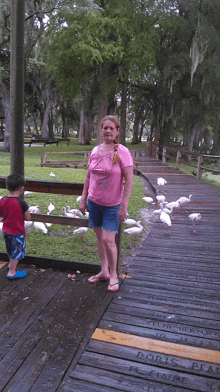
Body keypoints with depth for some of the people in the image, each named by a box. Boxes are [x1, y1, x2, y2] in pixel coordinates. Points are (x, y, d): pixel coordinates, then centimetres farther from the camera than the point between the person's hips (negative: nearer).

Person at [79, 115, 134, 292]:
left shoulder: (122, 151, -12)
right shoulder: (95, 150, 4)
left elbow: (129, 180, -14)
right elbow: (89, 176, 12)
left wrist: (124, 206, -17)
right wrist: (83, 198, 10)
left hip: (113, 204, -5)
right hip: (94, 201, 5)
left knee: (108, 240, -5)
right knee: (99, 237, 14)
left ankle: (113, 275, 18)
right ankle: (104, 271, 31)